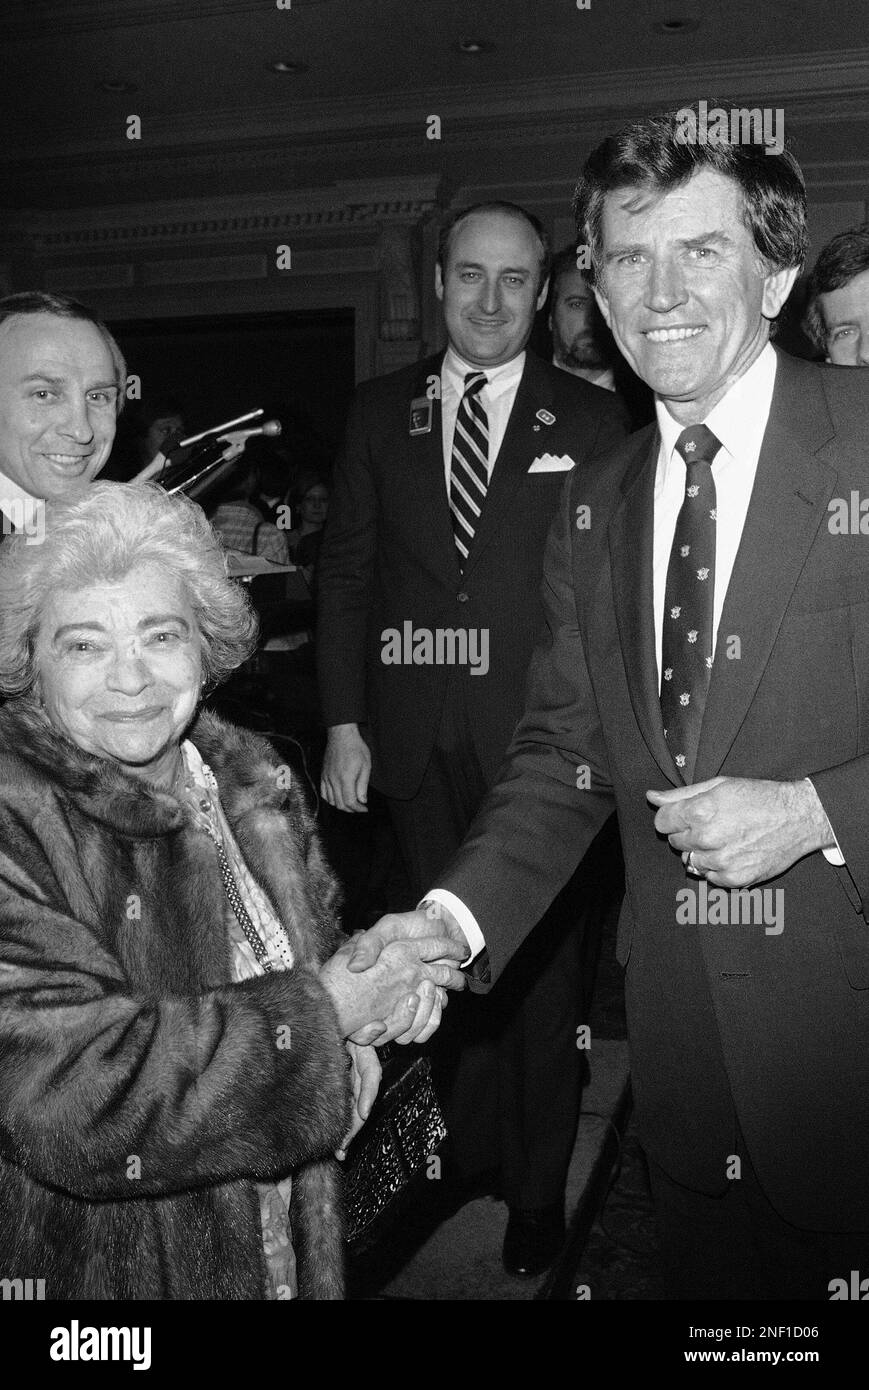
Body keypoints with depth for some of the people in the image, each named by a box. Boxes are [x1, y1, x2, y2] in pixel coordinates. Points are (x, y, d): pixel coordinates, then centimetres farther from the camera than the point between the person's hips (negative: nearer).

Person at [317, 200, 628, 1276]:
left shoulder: (589, 419, 2)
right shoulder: (378, 412, 8)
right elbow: (345, 570, 6)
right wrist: (342, 721, 0)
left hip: (540, 739, -2)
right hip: (417, 740, 2)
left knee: (539, 958, 7)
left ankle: (539, 1187, 25)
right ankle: (470, 1151, 34)